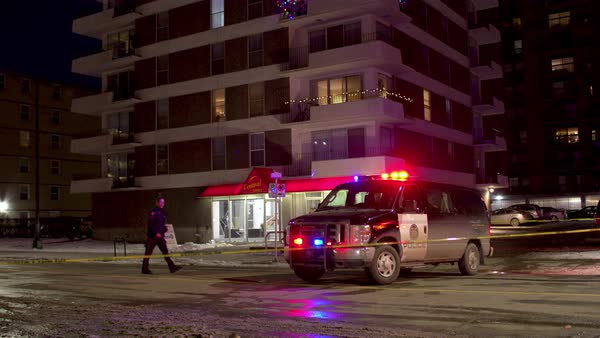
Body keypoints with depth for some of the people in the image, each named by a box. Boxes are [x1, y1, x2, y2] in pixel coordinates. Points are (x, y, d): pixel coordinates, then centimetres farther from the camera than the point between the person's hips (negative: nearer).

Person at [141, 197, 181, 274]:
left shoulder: (162, 213, 16)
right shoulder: (153, 212, -9)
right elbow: (150, 224, -17)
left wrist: (163, 233, 14)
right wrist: (156, 233, -23)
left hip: (160, 236, 7)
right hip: (152, 236, -7)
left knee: (165, 251, -1)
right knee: (148, 252, 2)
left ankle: (172, 267, -7)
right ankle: (145, 269, 11)